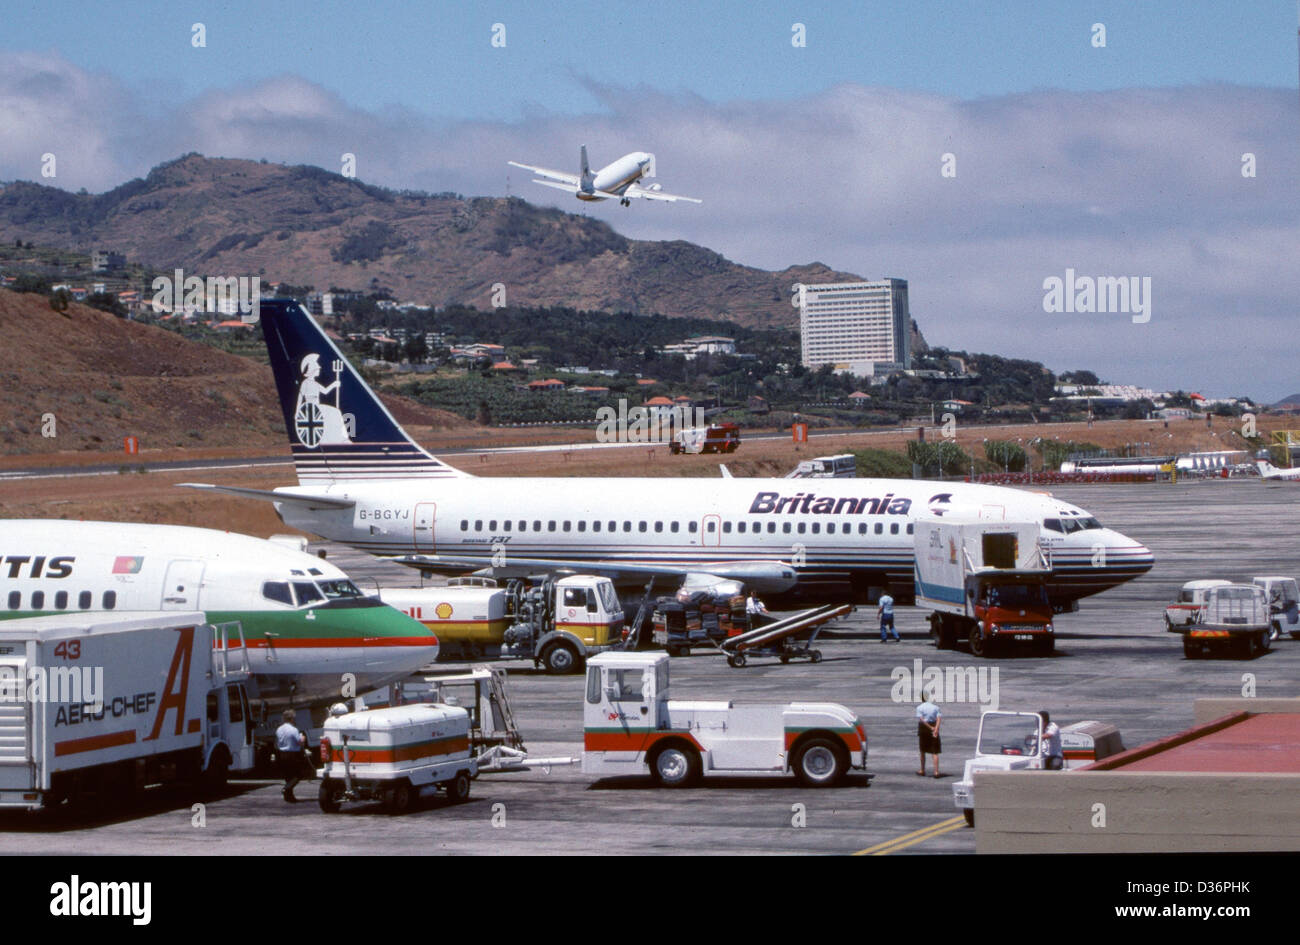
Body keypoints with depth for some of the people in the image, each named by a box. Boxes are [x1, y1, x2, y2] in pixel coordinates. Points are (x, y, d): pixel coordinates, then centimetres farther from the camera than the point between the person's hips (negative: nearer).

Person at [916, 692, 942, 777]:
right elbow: (939, 718, -10)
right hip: (934, 728, 2)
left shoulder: (919, 707, -5)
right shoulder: (936, 707, 3)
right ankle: (936, 771, -8)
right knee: (935, 752, 2)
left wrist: (931, 728, -15)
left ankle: (922, 770, 24)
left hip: (923, 728, -2)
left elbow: (921, 719, -16)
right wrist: (936, 729, -20)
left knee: (923, 751, 15)